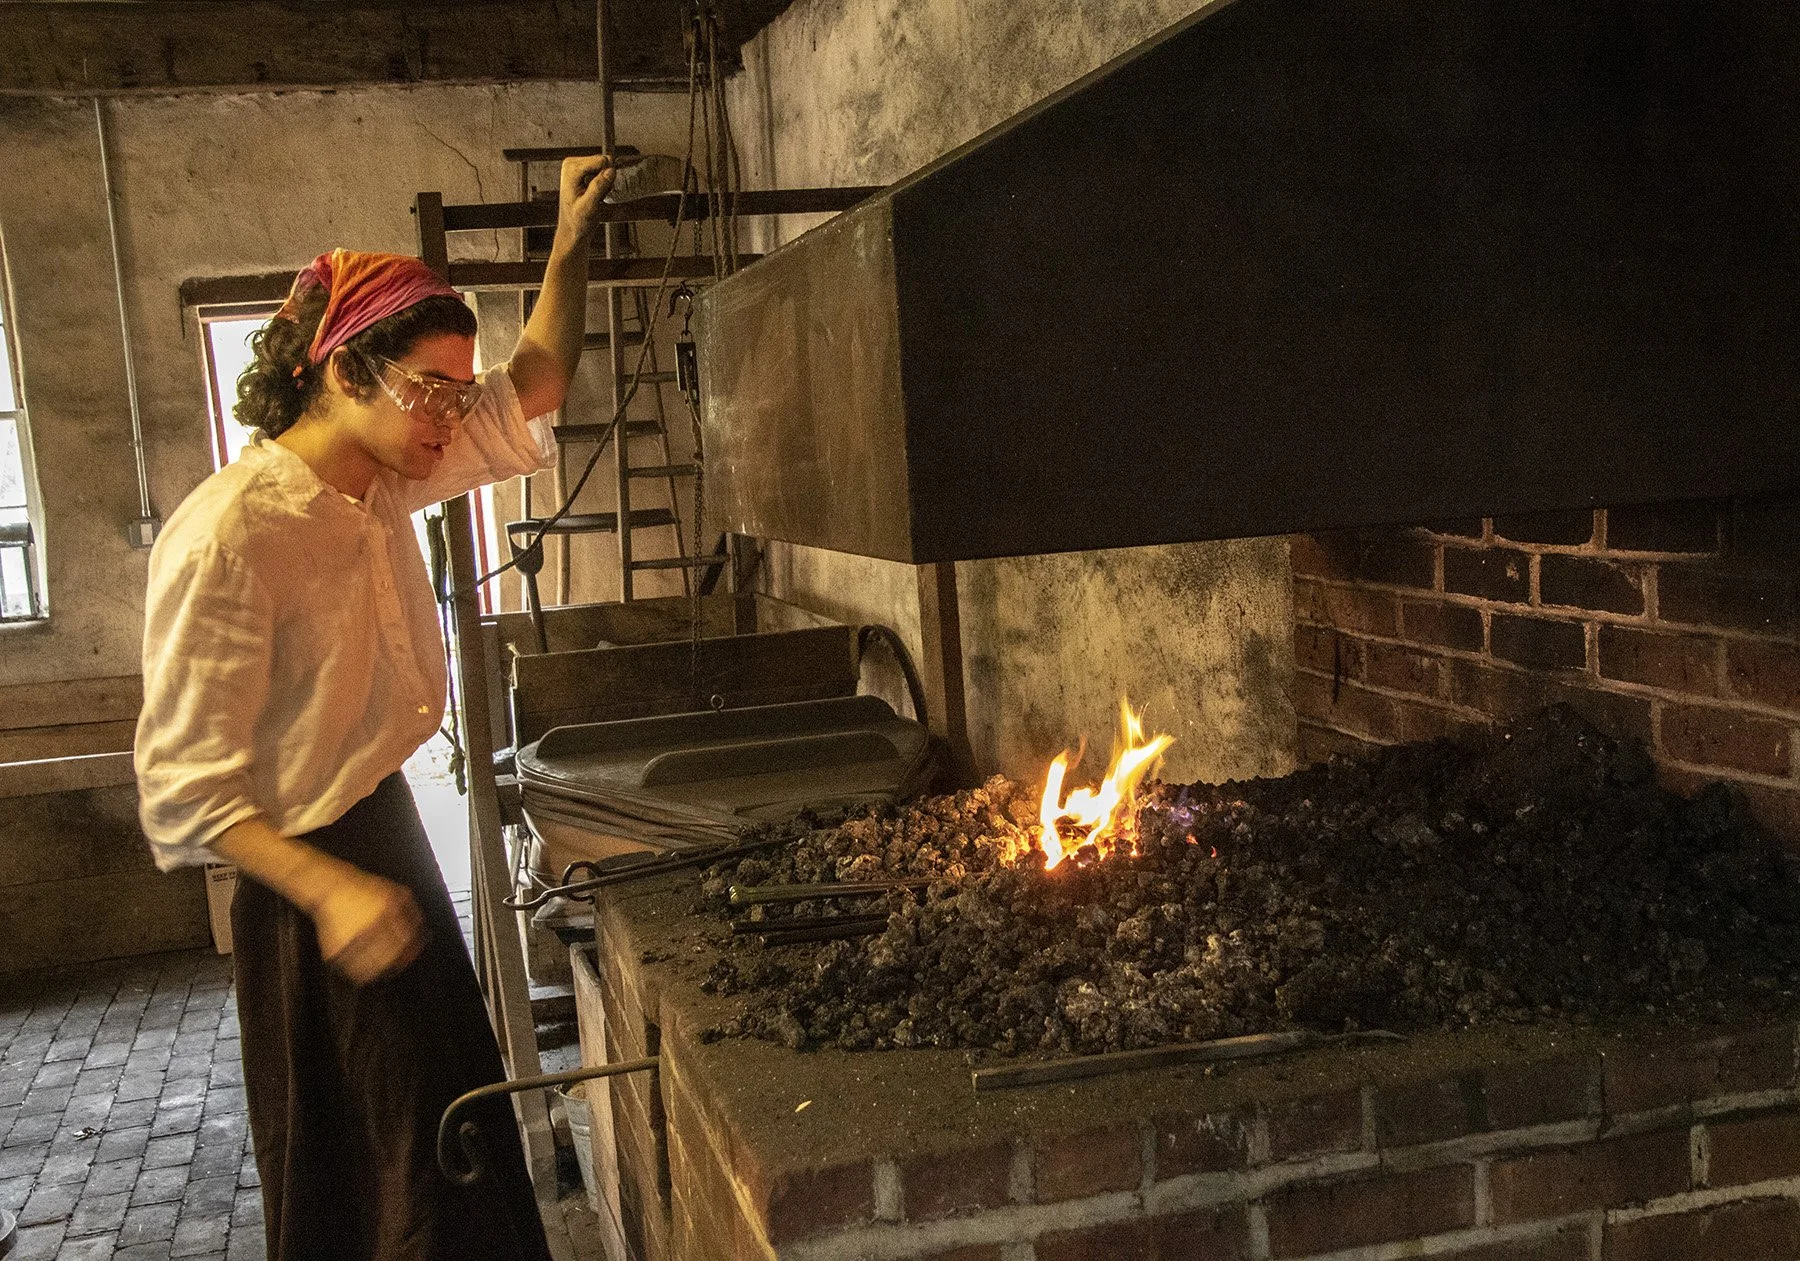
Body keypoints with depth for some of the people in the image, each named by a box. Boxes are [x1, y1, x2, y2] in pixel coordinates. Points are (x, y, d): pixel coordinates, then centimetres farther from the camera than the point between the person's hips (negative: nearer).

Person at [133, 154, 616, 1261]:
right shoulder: (228, 535, -24)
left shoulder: (383, 484, 0)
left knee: (453, 1120, 20)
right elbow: (187, 780, -24)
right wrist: (327, 890, -36)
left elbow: (535, 386, 12)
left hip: (384, 831, 9)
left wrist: (572, 242, 3)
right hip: (305, 881, -9)